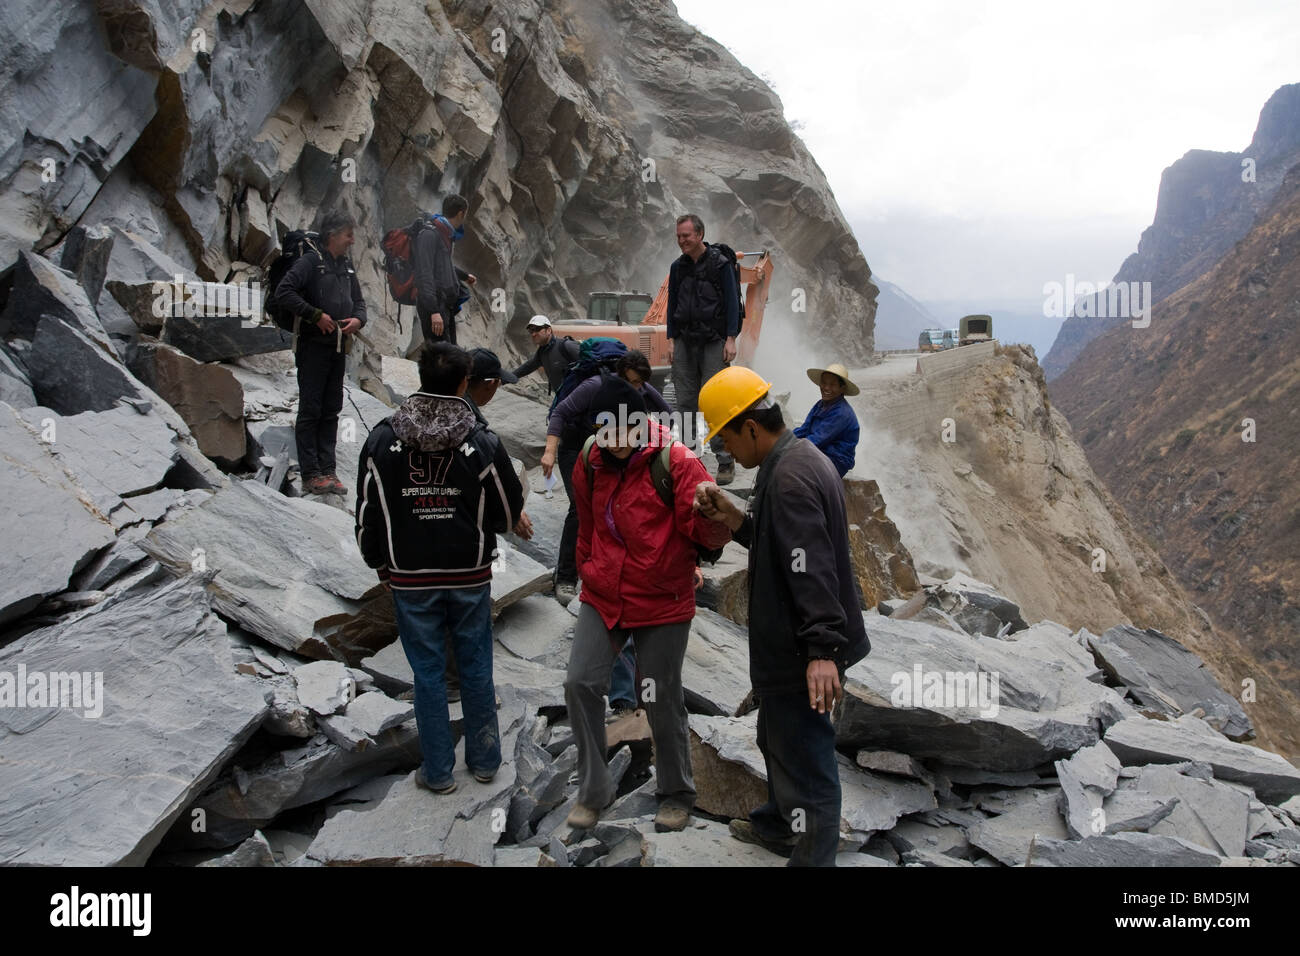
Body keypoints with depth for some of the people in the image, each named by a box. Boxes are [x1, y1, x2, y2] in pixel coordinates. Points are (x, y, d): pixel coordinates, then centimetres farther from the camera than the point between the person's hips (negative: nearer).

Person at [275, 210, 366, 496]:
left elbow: (358, 300, 23)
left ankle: (328, 471, 14)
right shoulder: (311, 261, -8)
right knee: (310, 411, -3)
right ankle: (311, 474, 0)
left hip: (338, 348, 7)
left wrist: (358, 319, 1)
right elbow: (283, 292, -17)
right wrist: (316, 315, -17)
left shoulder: (347, 265, 15)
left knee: (331, 411, 9)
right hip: (314, 346, -7)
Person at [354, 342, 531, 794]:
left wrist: (381, 566, 14)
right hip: (471, 575, 0)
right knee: (476, 667, 14)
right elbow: (508, 512, -2)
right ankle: (484, 760, 27)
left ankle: (438, 771, 21)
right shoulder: (482, 443, -11)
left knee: (427, 673, 10)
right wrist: (516, 523, 23)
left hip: (410, 578, 0)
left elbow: (369, 513, -1)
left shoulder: (383, 439, -7)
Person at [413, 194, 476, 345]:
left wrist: (464, 275, 53)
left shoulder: (446, 235, 16)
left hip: (446, 305, 10)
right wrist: (434, 311, -28)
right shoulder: (429, 234, -12)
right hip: (434, 306, -10)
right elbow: (424, 274, -21)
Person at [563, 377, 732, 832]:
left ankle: (677, 794, 28)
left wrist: (707, 515, -40)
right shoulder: (590, 463, 2)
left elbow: (707, 533, -18)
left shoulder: (677, 461, -14)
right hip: (602, 598, 4)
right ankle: (594, 788, 14)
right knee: (580, 683, -4)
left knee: (663, 701, 5)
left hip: (662, 603, -4)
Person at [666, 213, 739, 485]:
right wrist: (671, 339, 10)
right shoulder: (678, 266, 12)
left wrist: (730, 340, -9)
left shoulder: (720, 263, -2)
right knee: (686, 402, 4)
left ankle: (726, 461, -2)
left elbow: (731, 302, -3)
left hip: (713, 342, -4)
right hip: (684, 343, 5)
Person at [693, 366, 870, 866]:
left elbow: (812, 568, -30)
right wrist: (732, 517, 4)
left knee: (803, 756, 1)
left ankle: (812, 855, 14)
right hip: (793, 645, 11)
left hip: (800, 653, -11)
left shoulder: (788, 478, -24)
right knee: (780, 742, 28)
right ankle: (779, 825, 48)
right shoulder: (801, 458, 9)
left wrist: (822, 651, -33)